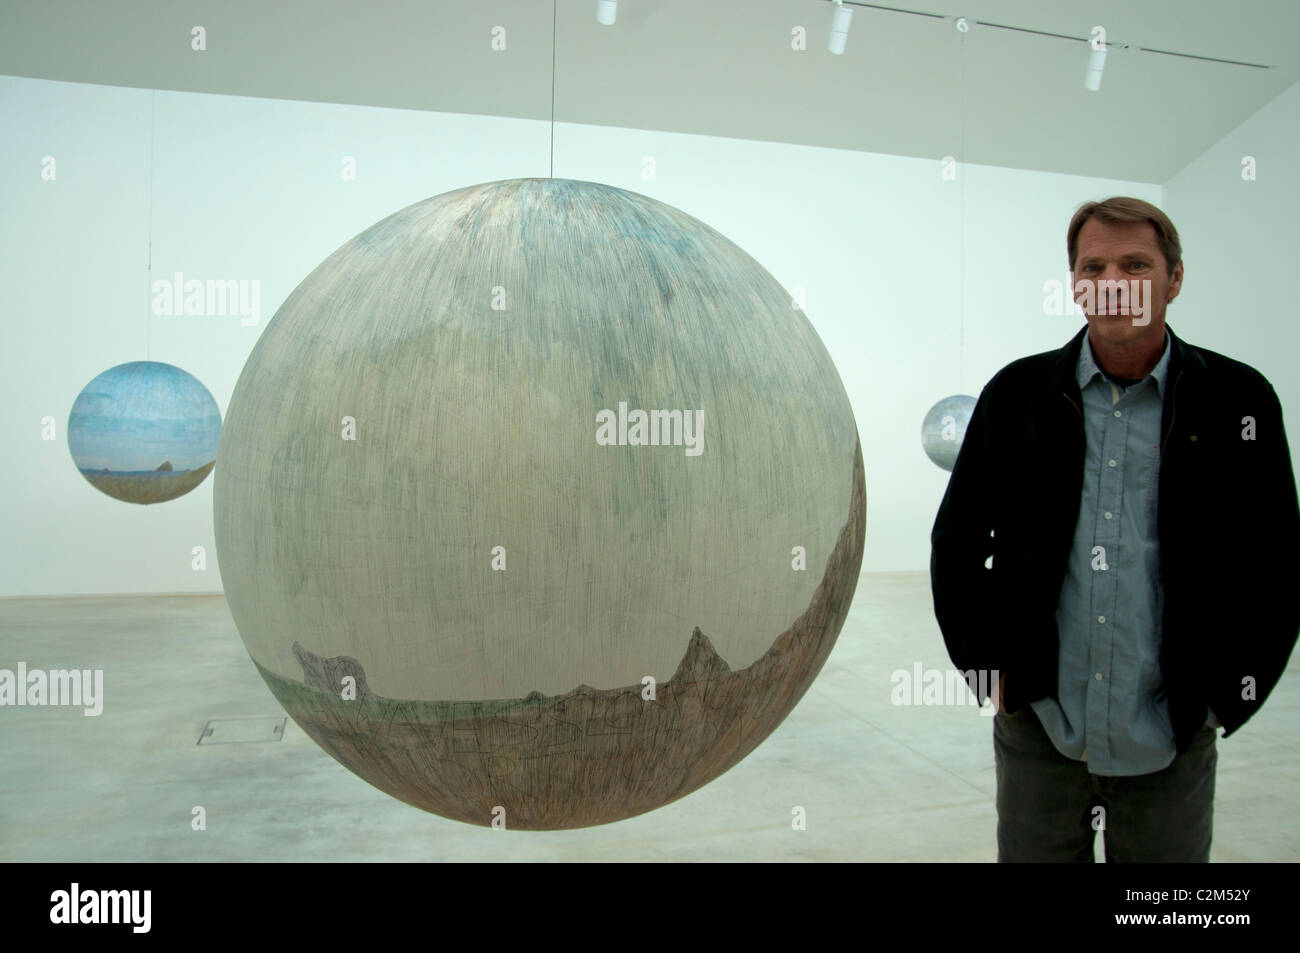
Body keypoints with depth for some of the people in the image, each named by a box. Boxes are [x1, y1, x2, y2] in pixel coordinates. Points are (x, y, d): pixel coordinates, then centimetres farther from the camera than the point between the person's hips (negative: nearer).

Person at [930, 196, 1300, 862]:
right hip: (1037, 730, 0)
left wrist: (1218, 696, -1)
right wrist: (987, 666, 0)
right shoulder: (1016, 394, 0)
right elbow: (956, 544, 5)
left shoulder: (1236, 401, -2)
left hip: (1171, 745, 0)